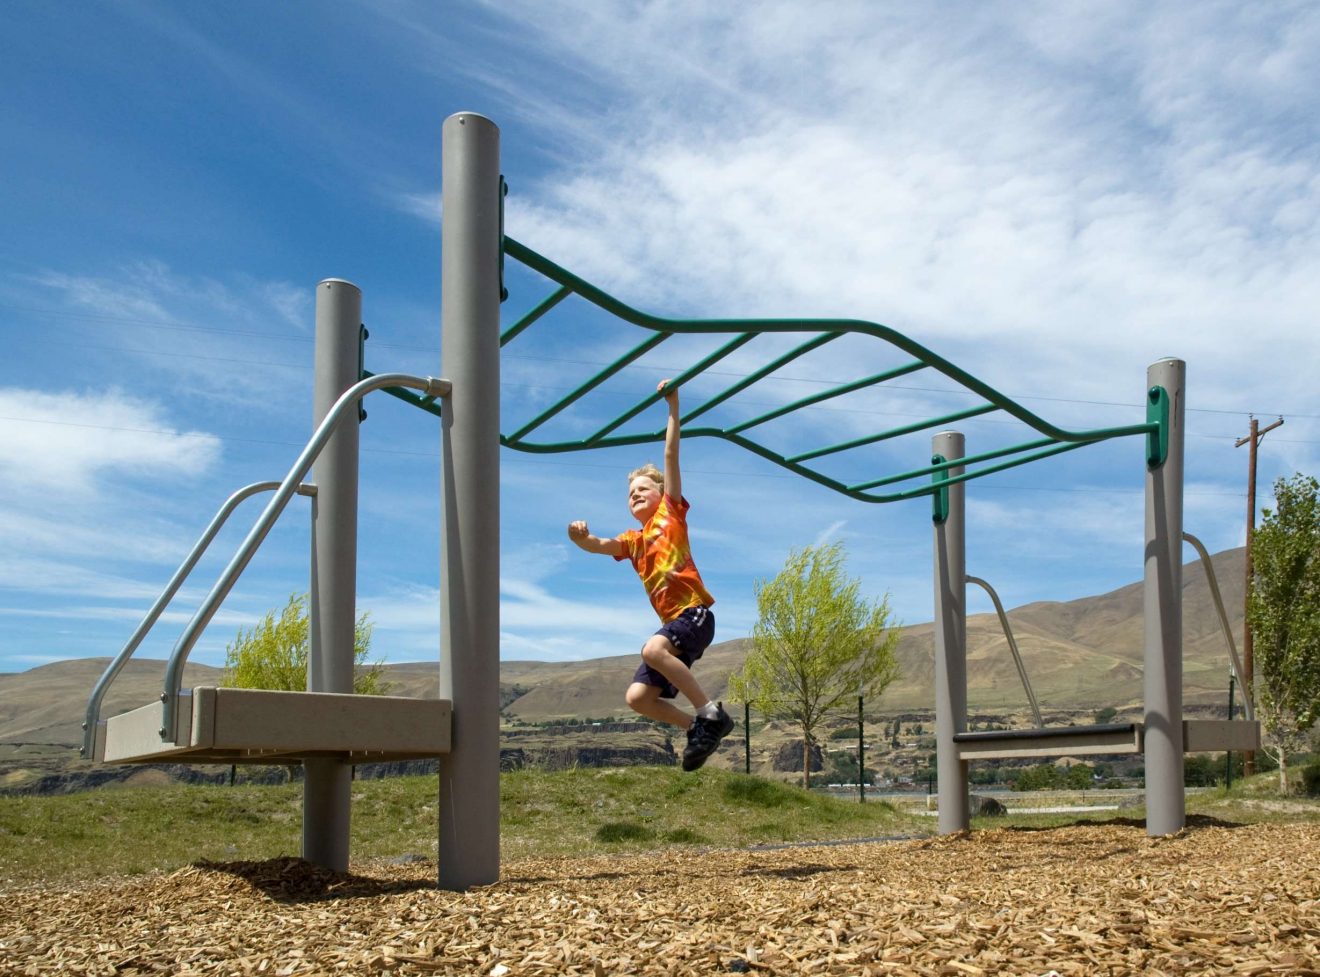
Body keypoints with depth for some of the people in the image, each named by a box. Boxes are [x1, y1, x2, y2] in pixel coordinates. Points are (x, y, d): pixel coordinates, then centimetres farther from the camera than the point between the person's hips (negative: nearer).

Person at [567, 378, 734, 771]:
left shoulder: (671, 514, 7)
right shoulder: (633, 540, 20)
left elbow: (671, 456, 0)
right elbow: (600, 546, 1)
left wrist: (673, 408, -5)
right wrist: (581, 538, -21)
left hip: (695, 612, -7)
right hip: (671, 623, 7)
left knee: (653, 649, -35)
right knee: (637, 696, -1)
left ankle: (712, 713, -24)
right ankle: (699, 728, 13)